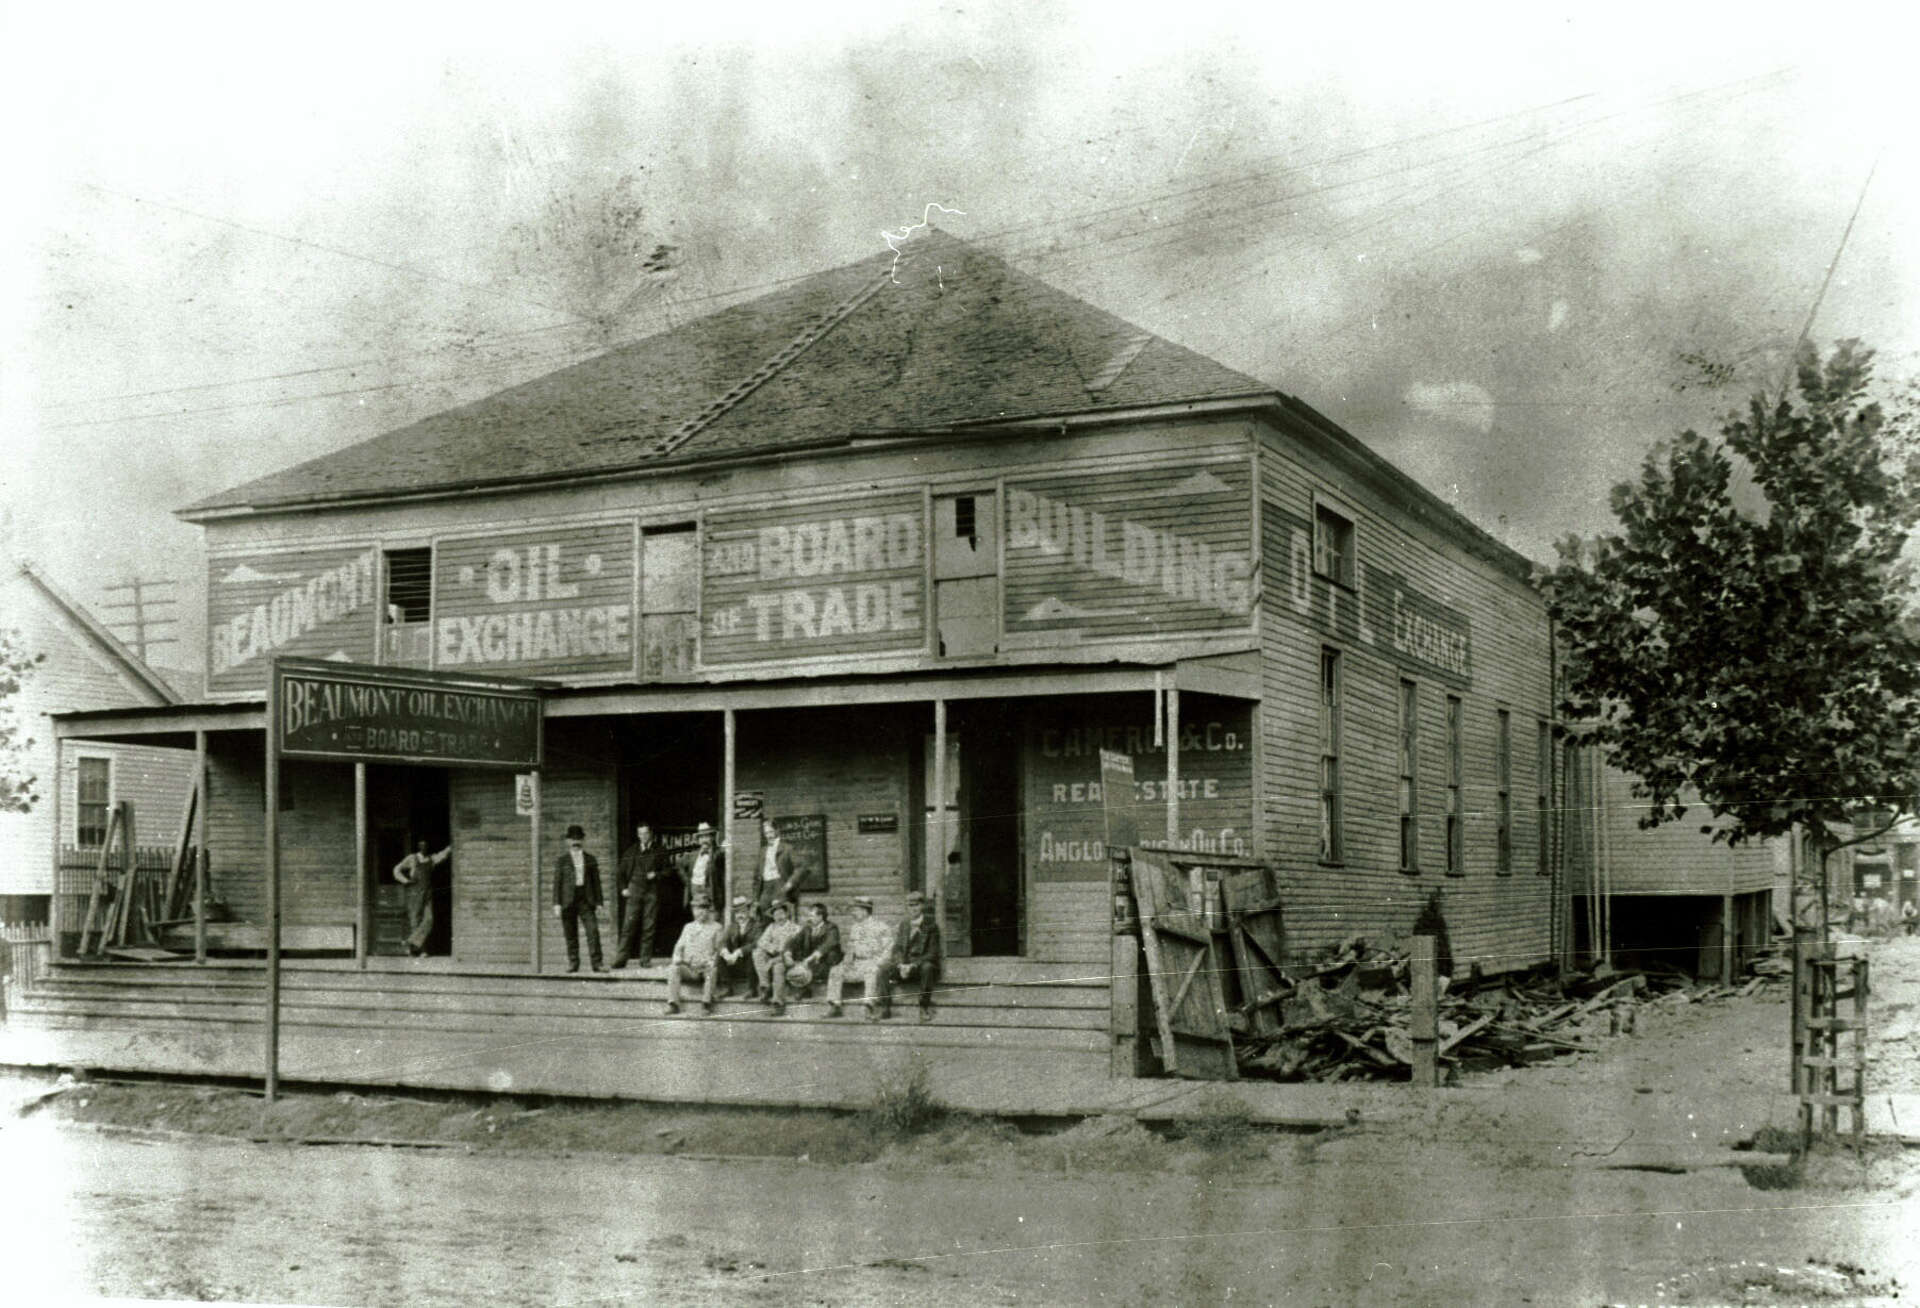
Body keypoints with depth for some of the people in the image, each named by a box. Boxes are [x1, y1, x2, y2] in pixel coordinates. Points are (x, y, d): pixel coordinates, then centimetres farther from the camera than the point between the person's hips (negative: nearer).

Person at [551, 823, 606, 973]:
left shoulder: (591, 860, 11)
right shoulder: (561, 861, 7)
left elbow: (596, 881, 11)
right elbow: (557, 882, 4)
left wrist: (598, 902, 6)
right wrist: (556, 903, -4)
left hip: (586, 899, 0)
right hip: (568, 900, 0)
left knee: (593, 930, -10)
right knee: (570, 934, 3)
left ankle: (596, 962, -10)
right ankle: (573, 963, 12)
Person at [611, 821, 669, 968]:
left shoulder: (660, 850, 7)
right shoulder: (632, 851, 11)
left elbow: (667, 871, 8)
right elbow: (619, 872, 18)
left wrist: (656, 875, -10)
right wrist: (623, 888, 7)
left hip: (652, 891, -1)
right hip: (634, 890, 1)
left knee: (649, 926, -1)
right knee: (629, 924, -7)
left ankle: (645, 959, 5)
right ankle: (621, 958, -7)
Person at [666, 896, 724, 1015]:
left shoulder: (716, 927, 9)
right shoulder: (688, 927, 20)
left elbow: (719, 949, 5)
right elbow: (679, 946, 17)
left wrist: (712, 961, -12)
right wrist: (677, 958, -3)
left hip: (705, 968, -3)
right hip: (688, 967, 3)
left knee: (712, 971, -37)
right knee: (673, 968, -27)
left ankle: (706, 1003, -33)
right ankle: (673, 1004, -31)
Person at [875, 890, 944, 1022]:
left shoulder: (931, 925, -4)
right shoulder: (904, 925, 11)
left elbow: (932, 954, -10)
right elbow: (897, 949, 8)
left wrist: (913, 965, -21)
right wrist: (901, 965, -13)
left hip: (923, 964, -4)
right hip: (905, 965, 4)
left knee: (927, 967, -38)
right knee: (884, 970, -22)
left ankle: (925, 1008, -30)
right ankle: (885, 1008, -20)